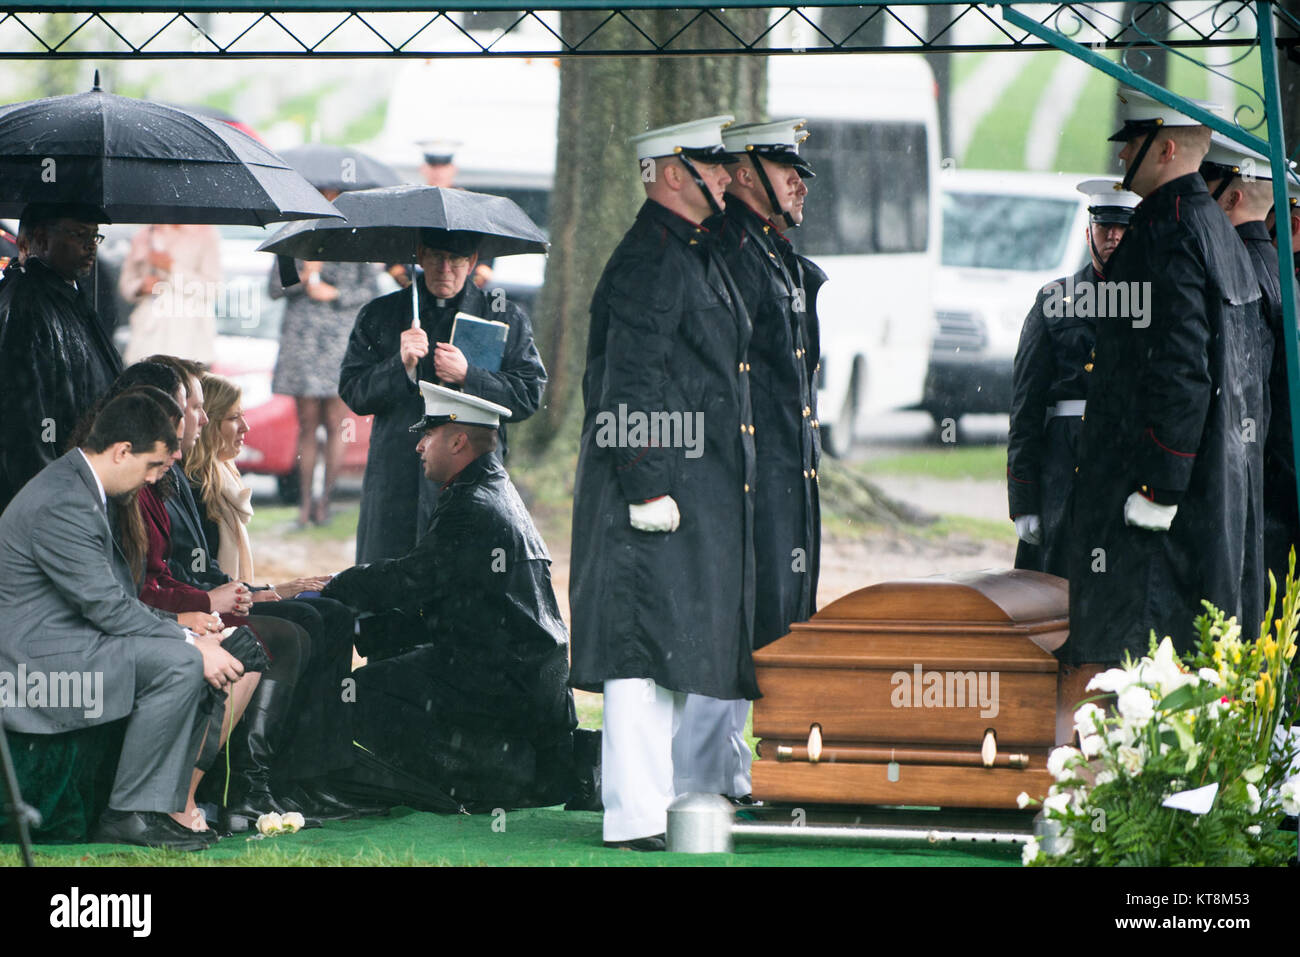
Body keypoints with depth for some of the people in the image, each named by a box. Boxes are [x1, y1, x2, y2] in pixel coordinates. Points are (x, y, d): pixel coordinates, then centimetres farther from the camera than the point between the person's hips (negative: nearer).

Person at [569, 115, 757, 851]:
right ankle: (638, 816, -11)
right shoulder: (648, 261, -13)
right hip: (662, 486, -10)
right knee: (649, 649, -10)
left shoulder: (700, 256, 19)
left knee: (699, 648, 14)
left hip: (711, 491, 10)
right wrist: (648, 486, -22)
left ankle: (697, 796, 22)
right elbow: (631, 387, -18)